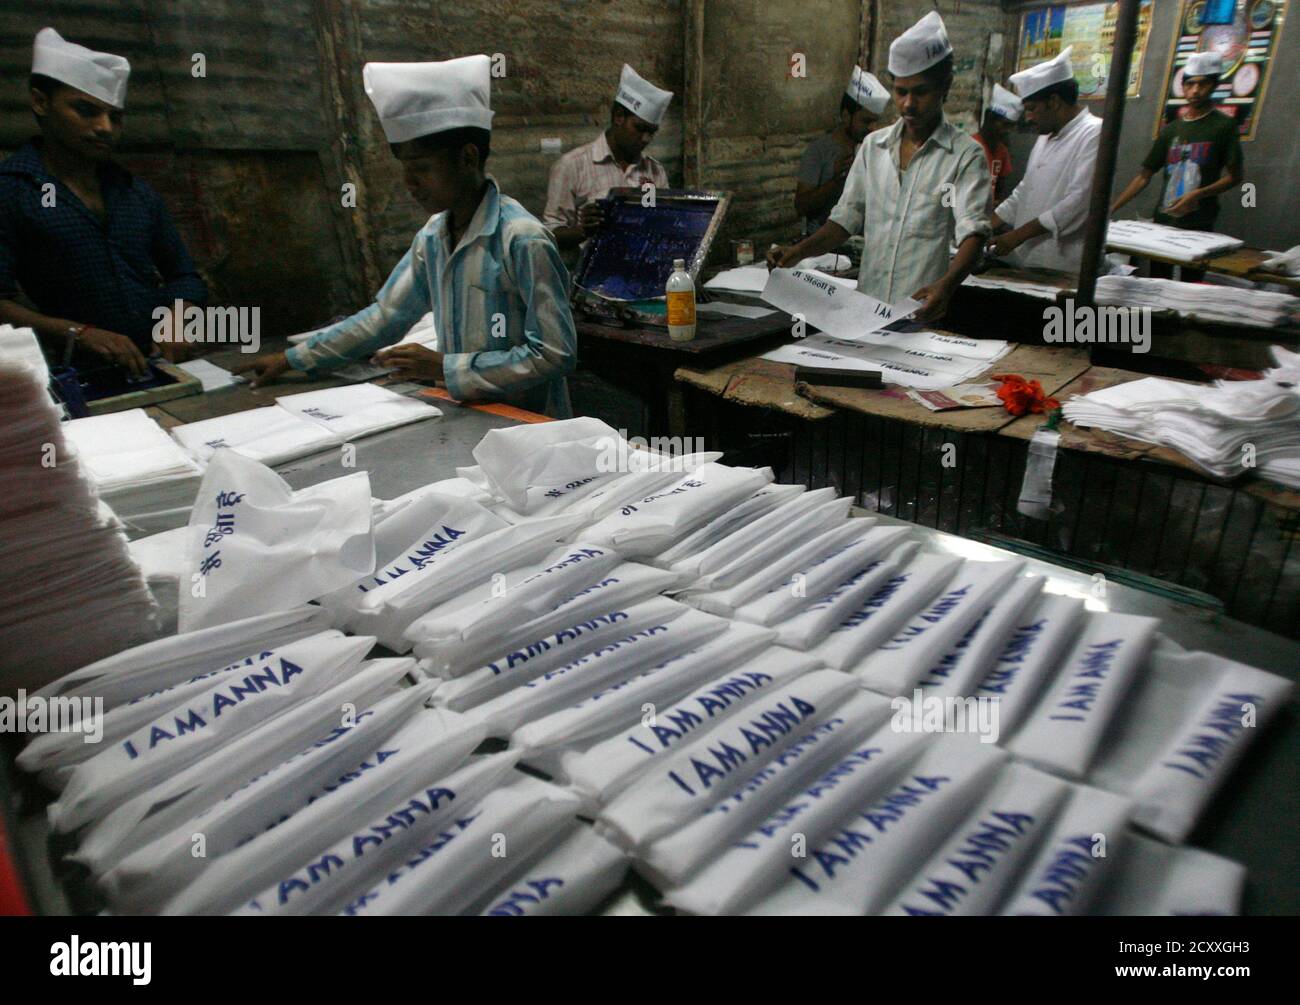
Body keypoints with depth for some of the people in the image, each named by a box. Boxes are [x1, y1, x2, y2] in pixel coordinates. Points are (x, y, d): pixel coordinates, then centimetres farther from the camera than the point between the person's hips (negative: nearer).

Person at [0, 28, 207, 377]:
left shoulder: (139, 193, 16)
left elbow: (184, 275, 18)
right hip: (79, 377, -3)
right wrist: (78, 332, -19)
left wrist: (174, 322, -1)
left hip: (161, 369, 4)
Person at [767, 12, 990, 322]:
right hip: (864, 307, 3)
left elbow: (973, 231, -12)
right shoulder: (873, 146, 12)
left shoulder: (965, 155, -1)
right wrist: (799, 251, -5)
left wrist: (947, 285, -32)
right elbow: (846, 218, 13)